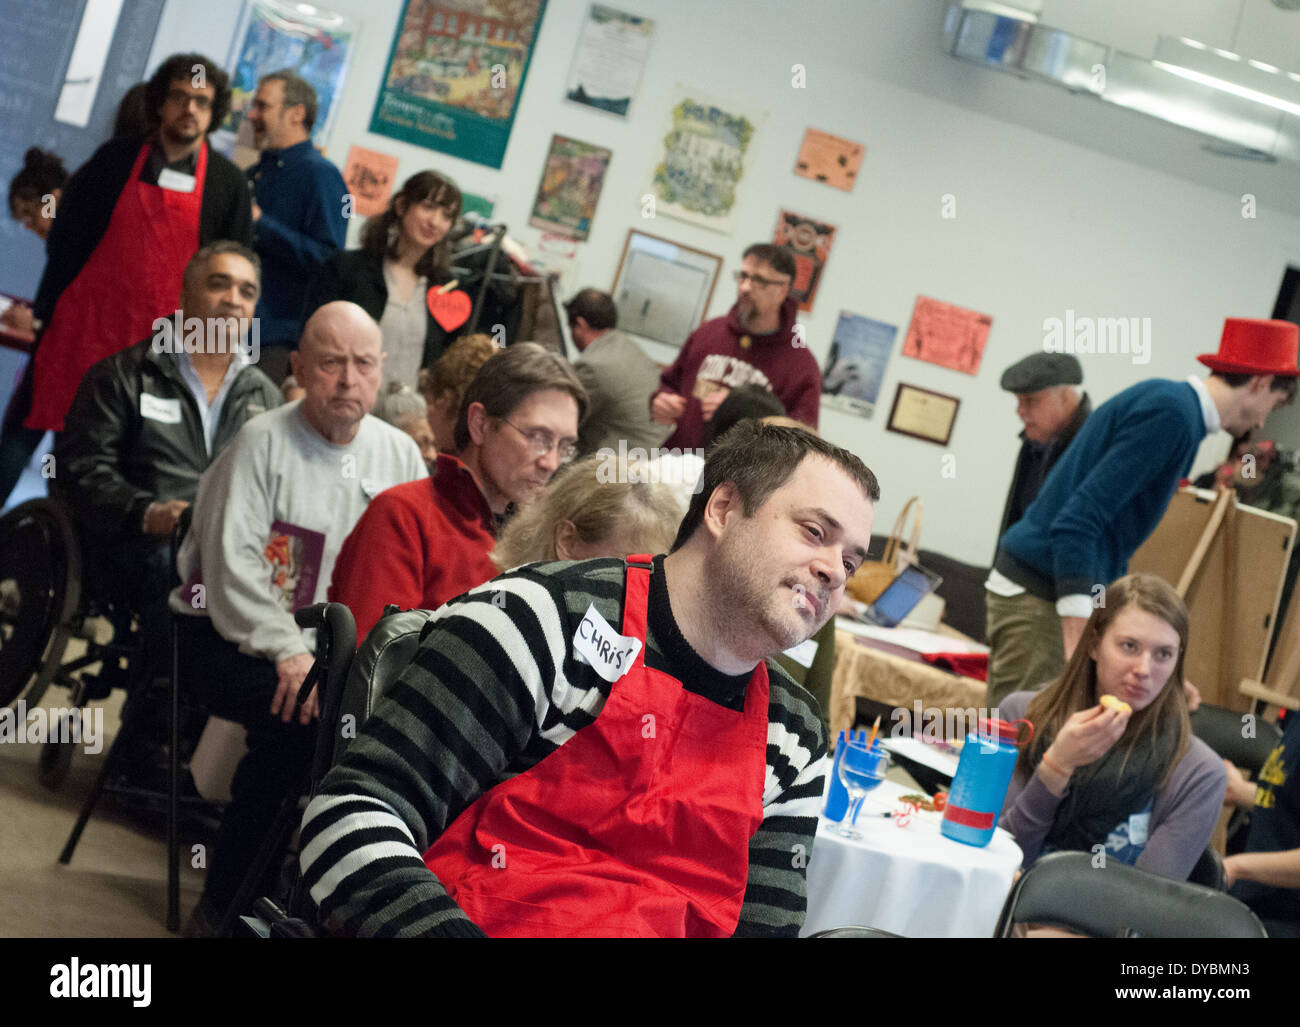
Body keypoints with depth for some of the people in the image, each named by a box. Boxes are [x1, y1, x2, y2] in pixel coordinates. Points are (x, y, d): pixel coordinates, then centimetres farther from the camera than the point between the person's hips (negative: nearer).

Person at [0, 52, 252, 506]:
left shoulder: (227, 184, 3)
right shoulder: (116, 158, 4)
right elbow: (64, 239, 6)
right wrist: (43, 311, 0)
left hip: (157, 342, -1)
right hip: (81, 323, 1)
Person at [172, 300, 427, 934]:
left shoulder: (399, 454, 7)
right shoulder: (262, 443, -9)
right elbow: (232, 564, -17)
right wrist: (286, 650, -28)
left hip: (327, 638, 5)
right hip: (223, 636, -5)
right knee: (301, 709, -32)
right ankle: (224, 904, -18)